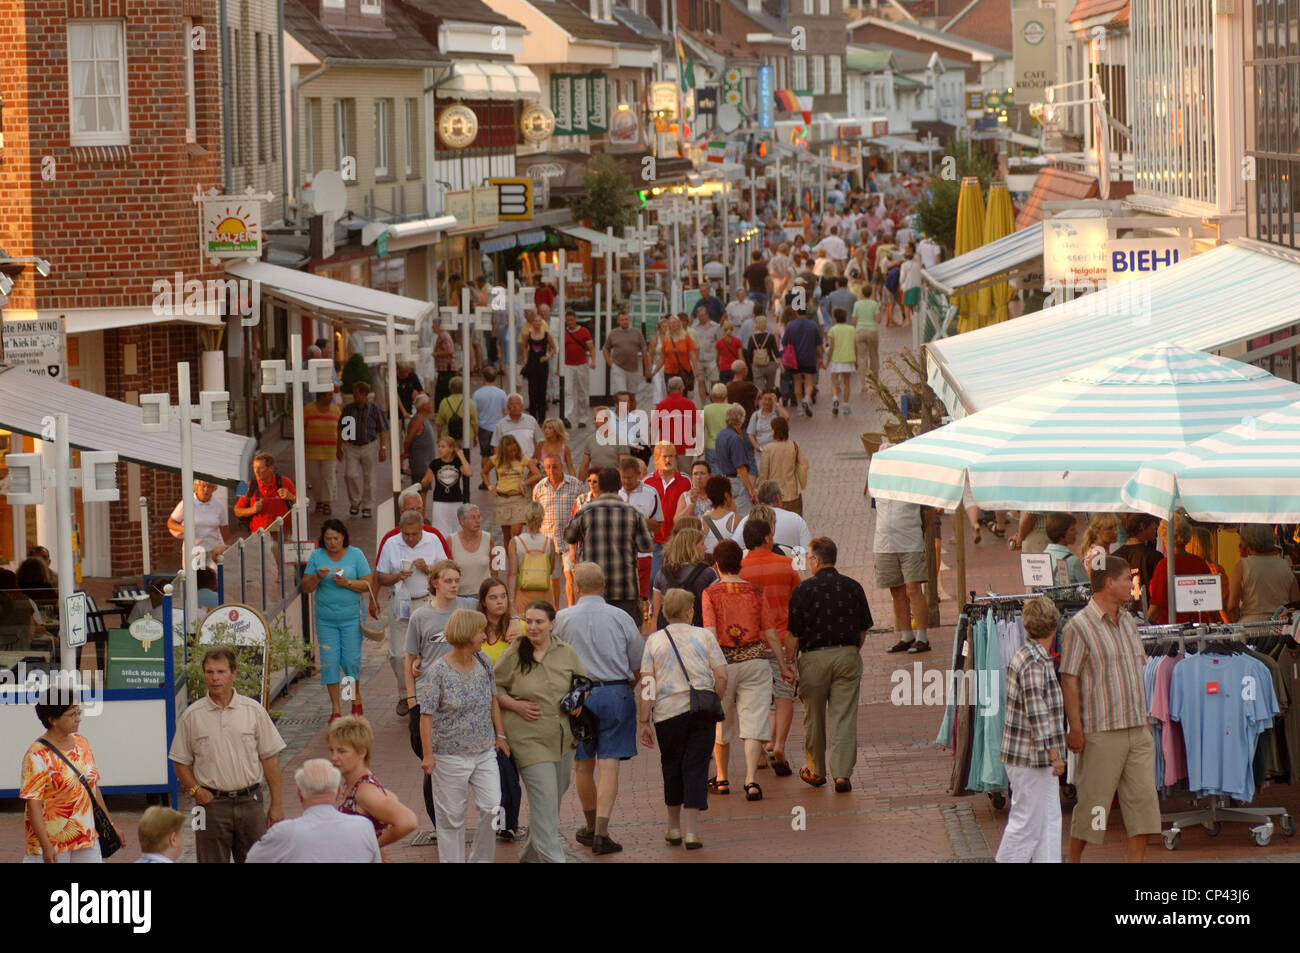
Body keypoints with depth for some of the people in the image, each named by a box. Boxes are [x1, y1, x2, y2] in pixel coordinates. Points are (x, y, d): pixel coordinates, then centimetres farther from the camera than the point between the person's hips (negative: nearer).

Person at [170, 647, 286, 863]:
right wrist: (196, 790, -10)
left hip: (249, 802, 1)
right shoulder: (191, 716, 2)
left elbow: (270, 758, 6)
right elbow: (180, 763, 7)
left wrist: (276, 805, 3)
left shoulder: (253, 710, 4)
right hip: (212, 803, -1)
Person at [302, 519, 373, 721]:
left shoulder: (355, 555, -1)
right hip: (325, 619, 1)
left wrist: (347, 583, -18)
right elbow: (306, 588, 4)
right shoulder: (316, 556, 3)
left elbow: (368, 585, -3)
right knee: (329, 662, 0)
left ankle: (356, 700, 24)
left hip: (351, 618, -1)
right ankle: (335, 708, 7)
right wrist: (317, 577, -16)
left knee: (351, 659, 1)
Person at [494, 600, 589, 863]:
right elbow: (493, 688, 1)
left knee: (555, 799, 14)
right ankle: (551, 857, -13)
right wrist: (516, 705, -13)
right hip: (528, 739, -5)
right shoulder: (513, 655, -7)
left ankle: (532, 854, 31)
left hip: (562, 739, 5)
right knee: (544, 798, -14)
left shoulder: (566, 653, 3)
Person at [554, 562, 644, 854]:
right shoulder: (620, 618, 0)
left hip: (578, 695, 0)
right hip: (617, 693, 0)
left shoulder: (563, 619, -2)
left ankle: (592, 828, 27)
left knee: (584, 765, 14)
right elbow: (639, 667, 6)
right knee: (609, 764, -3)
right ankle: (601, 833, -11)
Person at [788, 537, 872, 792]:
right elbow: (863, 630, 9)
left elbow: (793, 635, -6)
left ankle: (815, 771, 26)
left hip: (814, 657, -2)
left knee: (814, 718, 13)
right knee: (845, 717, 1)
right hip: (847, 655, 2)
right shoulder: (853, 587, 3)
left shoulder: (804, 590, -6)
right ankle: (842, 773, -6)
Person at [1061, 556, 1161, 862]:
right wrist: (1075, 729, -16)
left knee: (1143, 796, 2)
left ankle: (1137, 860, 7)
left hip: (1137, 730, 7)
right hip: (1101, 731, -7)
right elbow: (1069, 681, -12)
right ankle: (1074, 860, 13)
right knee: (1092, 801, -1)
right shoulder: (1079, 626, -10)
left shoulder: (1128, 622, 13)